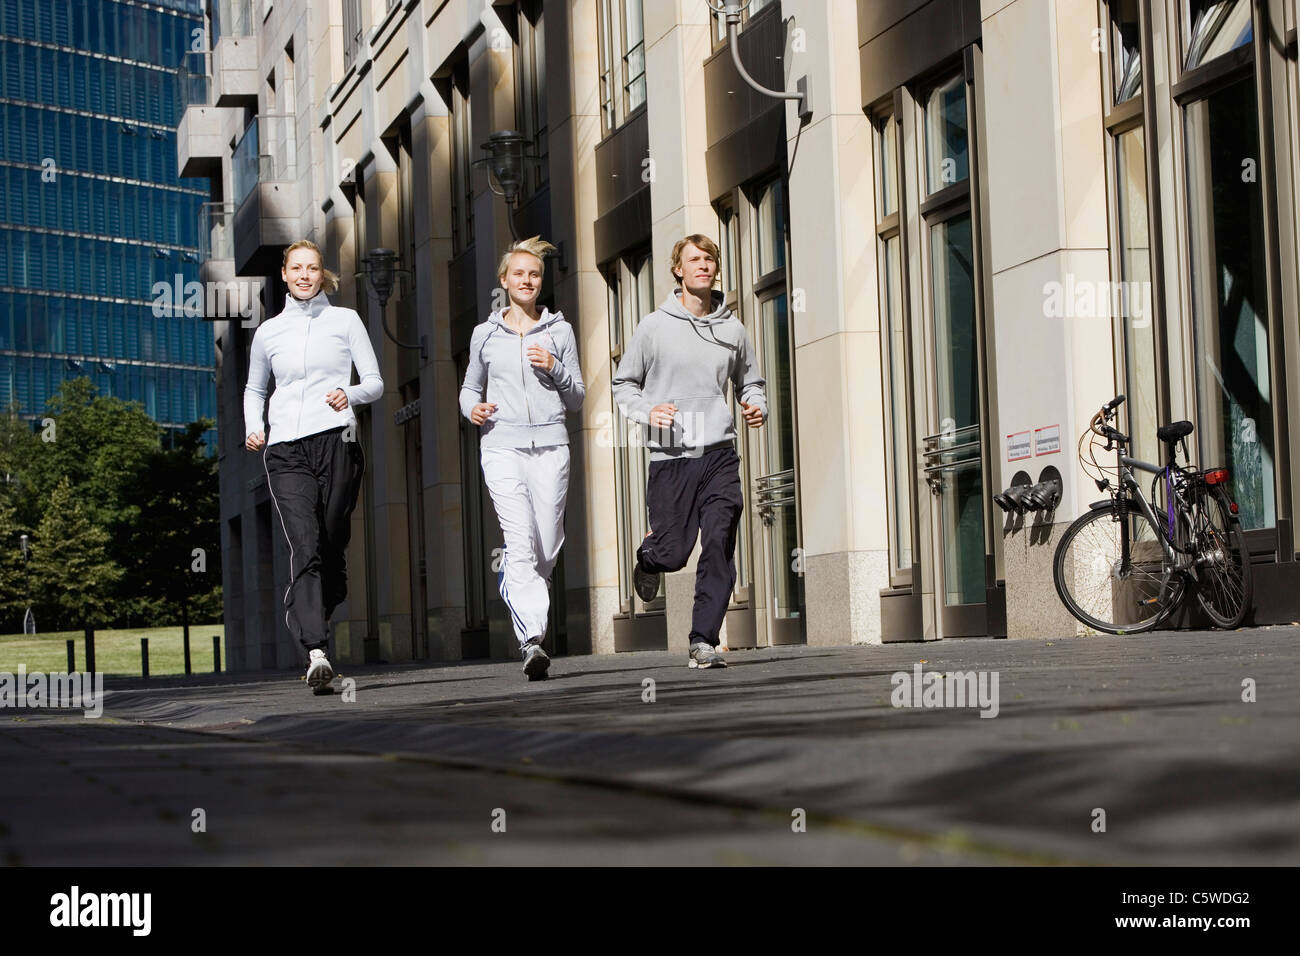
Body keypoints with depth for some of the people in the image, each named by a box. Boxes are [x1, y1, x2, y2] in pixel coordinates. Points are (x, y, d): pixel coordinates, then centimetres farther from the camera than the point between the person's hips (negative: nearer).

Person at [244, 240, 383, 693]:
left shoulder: (345, 321, 10)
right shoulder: (268, 332, 15)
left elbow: (375, 382, 9)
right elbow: (253, 389, 28)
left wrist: (349, 394, -13)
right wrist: (253, 428, 8)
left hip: (336, 442, 0)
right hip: (285, 451, 0)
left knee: (332, 549, 2)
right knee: (305, 548, -17)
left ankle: (310, 626, 29)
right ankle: (316, 652, -28)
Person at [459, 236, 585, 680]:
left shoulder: (560, 331, 12)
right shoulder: (485, 334, 12)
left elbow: (577, 399, 14)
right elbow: (470, 387, 24)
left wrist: (555, 368, -5)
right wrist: (473, 407, 2)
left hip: (550, 444, 2)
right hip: (502, 446, -2)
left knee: (547, 548, 0)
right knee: (521, 541, -17)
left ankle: (511, 581, 33)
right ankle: (532, 640, -24)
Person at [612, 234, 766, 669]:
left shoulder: (732, 330, 10)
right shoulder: (654, 327, 2)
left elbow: (750, 383, 24)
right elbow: (623, 384, 10)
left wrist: (757, 407, 3)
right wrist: (647, 412, -10)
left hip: (720, 454, 2)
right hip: (670, 457, -2)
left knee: (720, 548, -9)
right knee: (673, 553, 0)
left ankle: (704, 640, -3)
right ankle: (648, 558, 37)